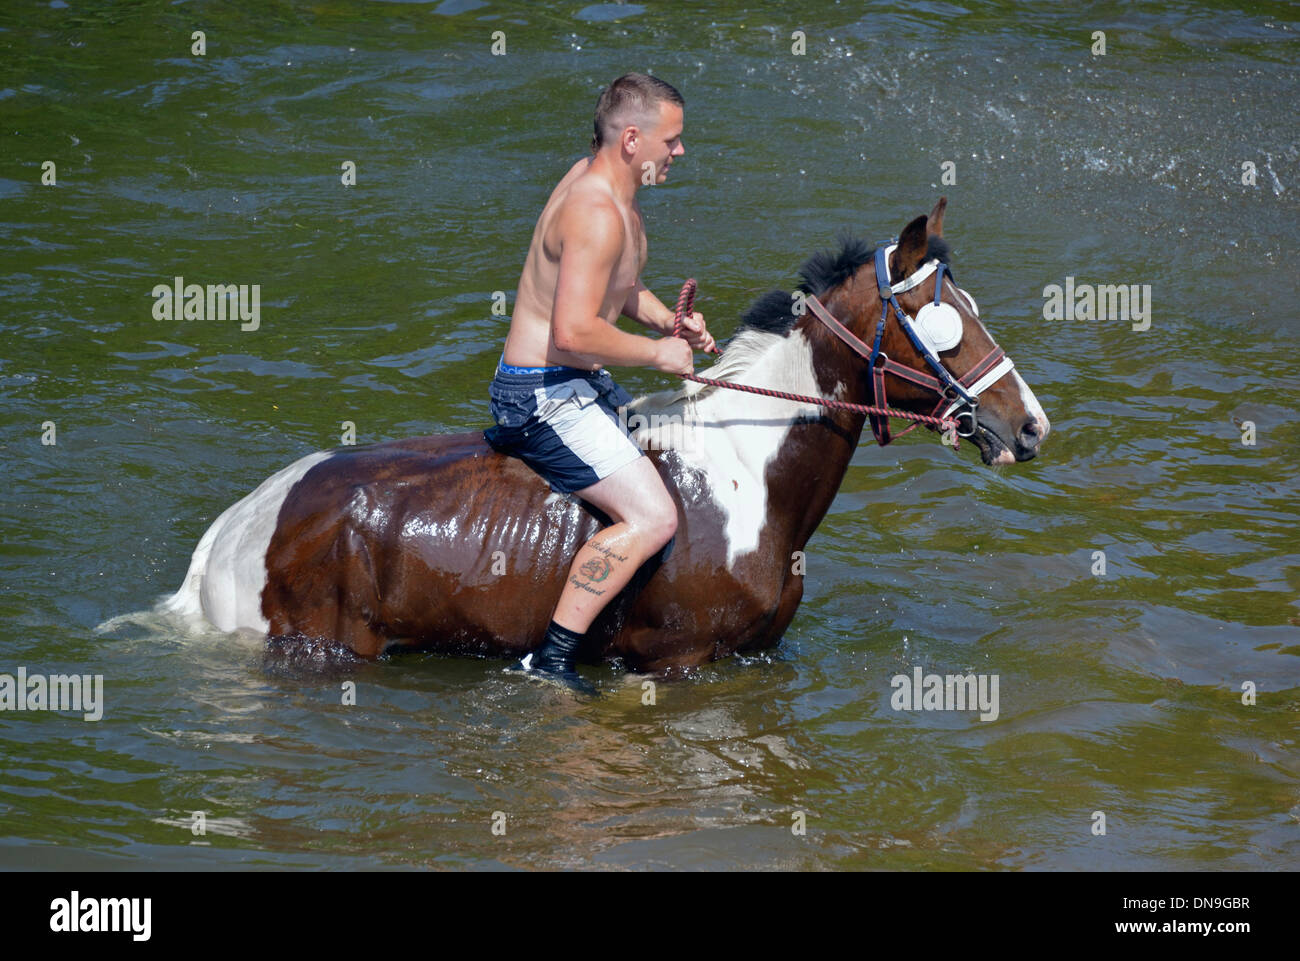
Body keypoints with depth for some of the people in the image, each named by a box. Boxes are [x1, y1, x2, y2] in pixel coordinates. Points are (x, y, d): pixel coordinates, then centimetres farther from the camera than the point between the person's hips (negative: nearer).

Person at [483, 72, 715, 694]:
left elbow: (617, 285, 27)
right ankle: (550, 660, -21)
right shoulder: (597, 213, -23)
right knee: (653, 517, -22)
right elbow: (573, 332, -32)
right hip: (544, 399, -11)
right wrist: (658, 353, -19)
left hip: (582, 388, 11)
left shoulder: (601, 181, 10)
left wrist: (668, 321, 9)